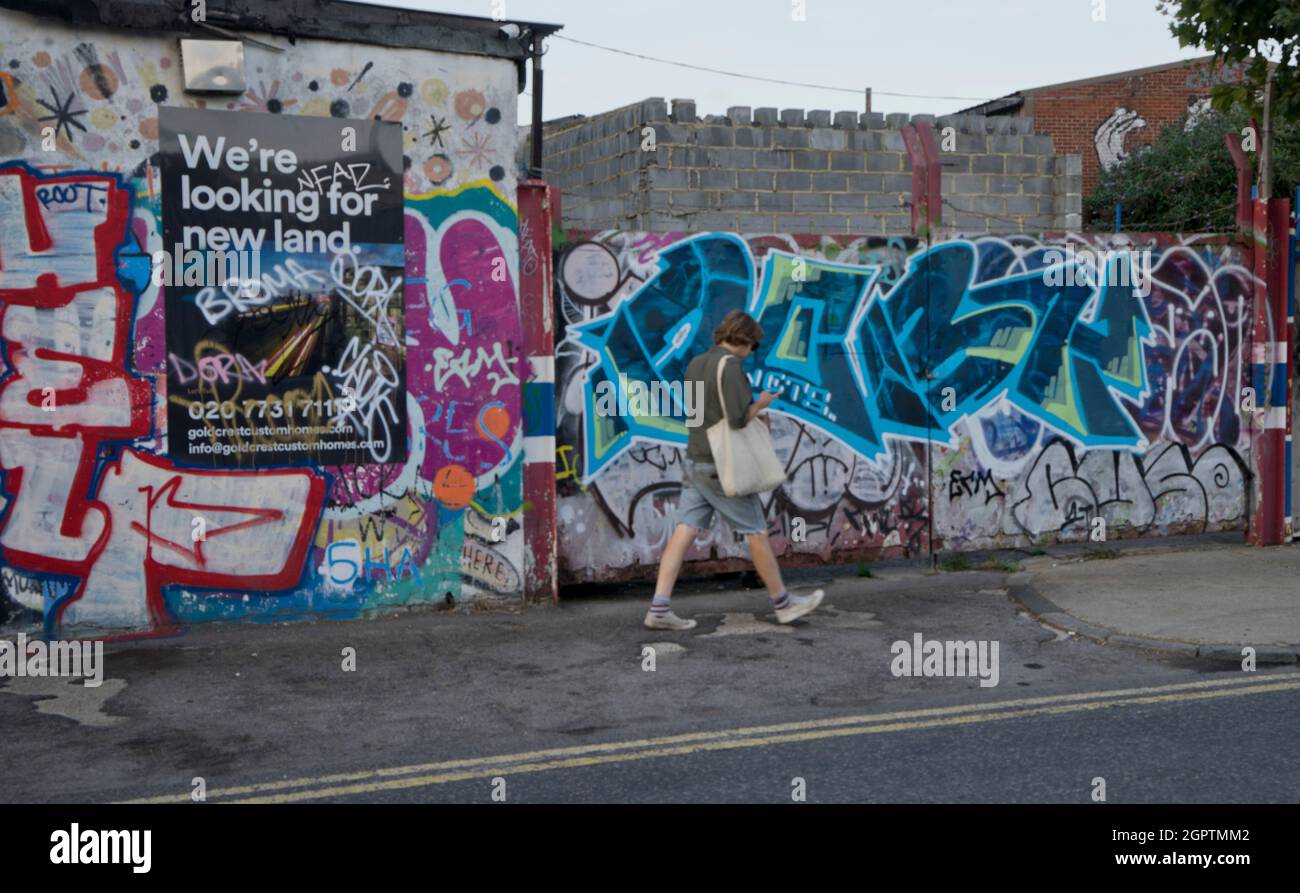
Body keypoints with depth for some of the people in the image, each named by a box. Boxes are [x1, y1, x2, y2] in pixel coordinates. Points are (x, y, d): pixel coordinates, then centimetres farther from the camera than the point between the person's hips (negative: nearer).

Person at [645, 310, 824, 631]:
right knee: (756, 532, 5)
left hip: (696, 463, 8)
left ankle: (659, 609, -5)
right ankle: (784, 604, 17)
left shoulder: (695, 365, 11)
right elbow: (738, 418, -23)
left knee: (684, 532, 1)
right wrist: (760, 404, -4)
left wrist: (750, 415, 16)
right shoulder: (729, 365, -16)